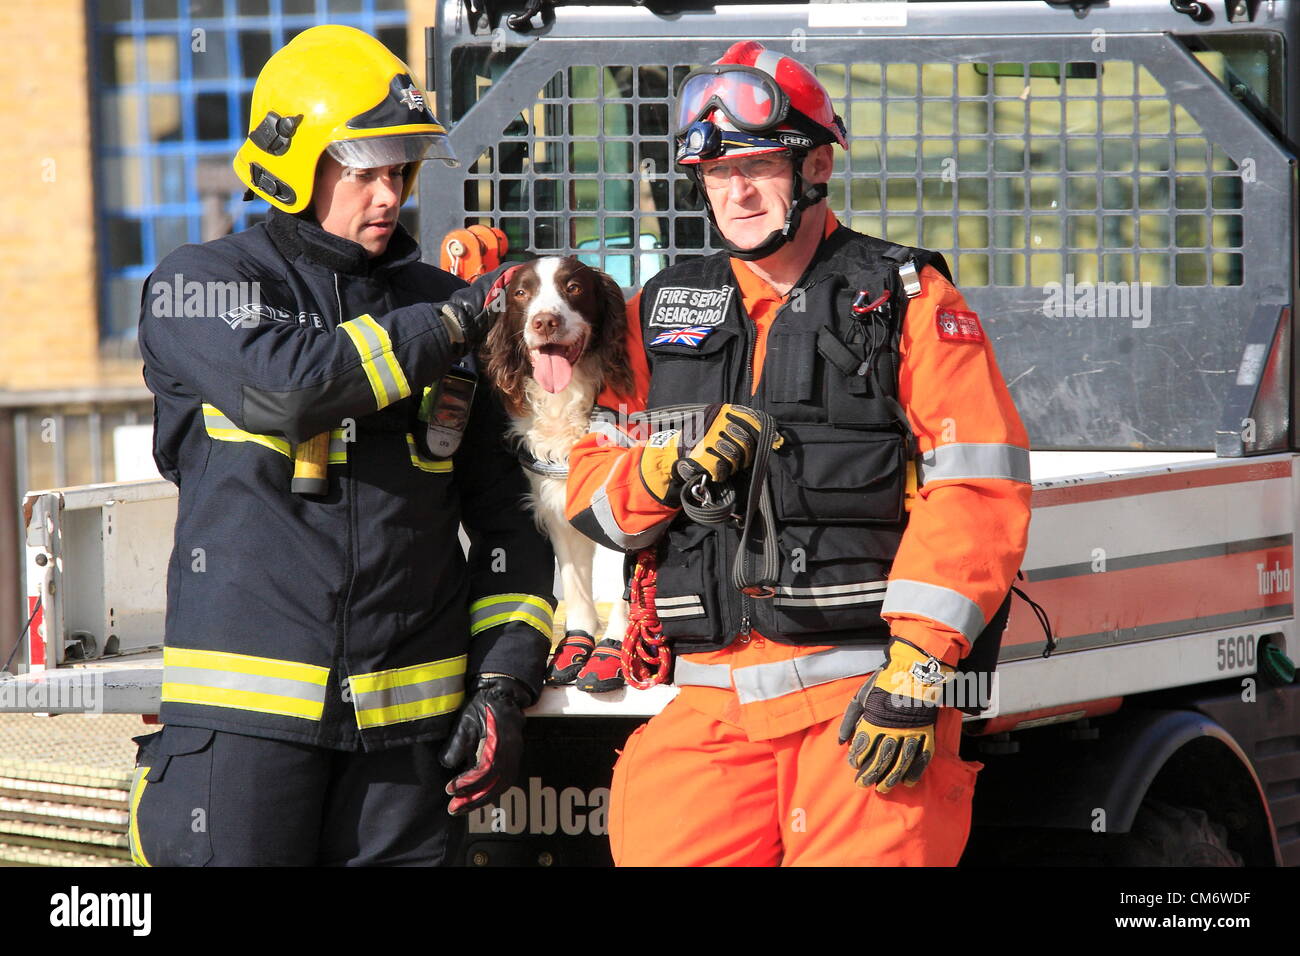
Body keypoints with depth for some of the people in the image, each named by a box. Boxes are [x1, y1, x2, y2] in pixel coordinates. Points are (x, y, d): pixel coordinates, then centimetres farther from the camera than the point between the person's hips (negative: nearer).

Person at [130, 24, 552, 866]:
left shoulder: (441, 306, 13)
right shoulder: (200, 289, 3)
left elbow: (507, 516, 15)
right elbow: (290, 385, -19)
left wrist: (504, 685, 5)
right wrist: (456, 324, -7)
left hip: (408, 715, 3)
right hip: (247, 705, -3)